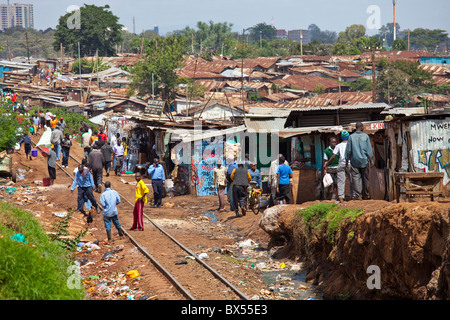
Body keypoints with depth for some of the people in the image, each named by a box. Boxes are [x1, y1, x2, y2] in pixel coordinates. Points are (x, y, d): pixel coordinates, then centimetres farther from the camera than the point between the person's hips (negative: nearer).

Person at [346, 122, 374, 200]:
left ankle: (356, 195, -9)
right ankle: (365, 195, 19)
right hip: (364, 160, 0)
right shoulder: (365, 136, -3)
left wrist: (347, 160, 9)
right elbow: (369, 150, -1)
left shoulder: (351, 137, -2)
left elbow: (348, 150, 1)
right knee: (365, 177, 11)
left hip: (354, 161, 0)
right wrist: (371, 160, 6)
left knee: (356, 177, -1)